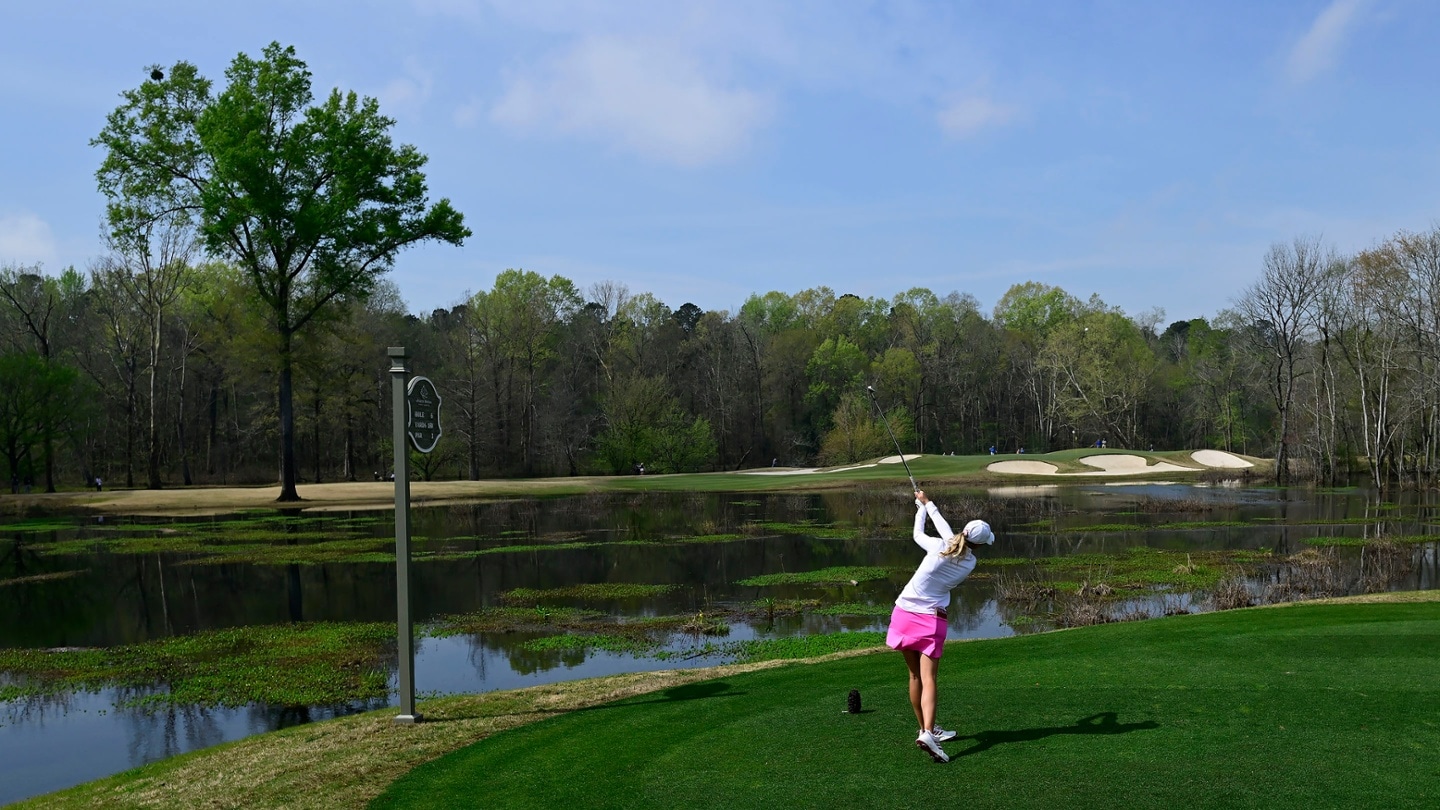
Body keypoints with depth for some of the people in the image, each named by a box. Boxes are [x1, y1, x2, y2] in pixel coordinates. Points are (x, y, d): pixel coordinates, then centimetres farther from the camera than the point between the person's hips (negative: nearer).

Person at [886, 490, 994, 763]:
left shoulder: (938, 547, -9)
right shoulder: (970, 563, -1)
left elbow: (918, 534, 12)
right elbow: (947, 532, 13)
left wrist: (923, 506, 27)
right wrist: (929, 504, 24)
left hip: (904, 613, 1)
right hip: (932, 619, -1)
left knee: (915, 675, 13)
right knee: (929, 678, -8)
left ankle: (927, 729, 25)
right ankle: (927, 733, -27)